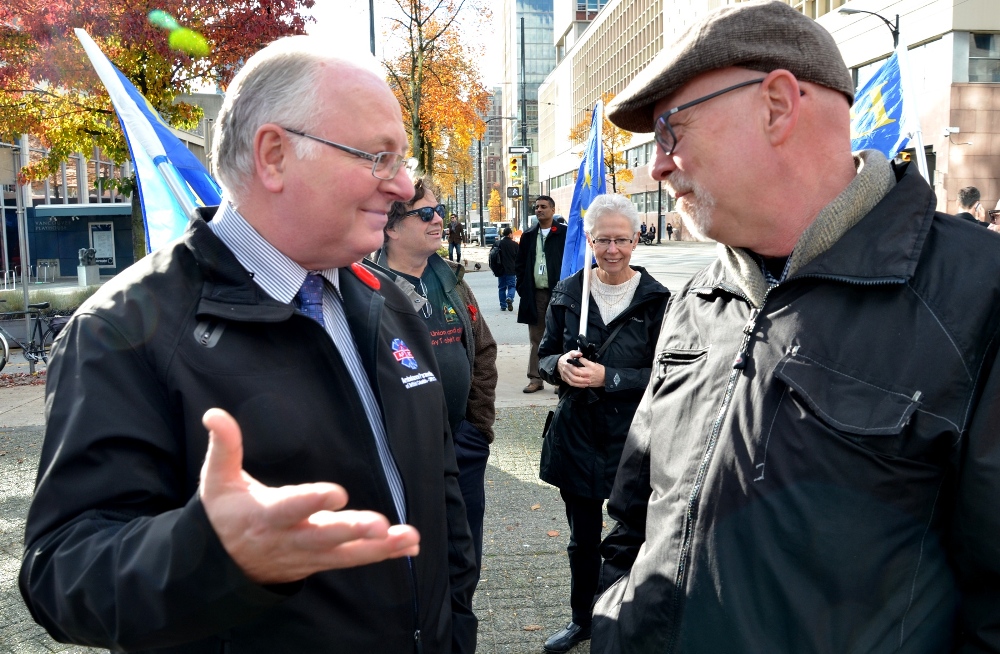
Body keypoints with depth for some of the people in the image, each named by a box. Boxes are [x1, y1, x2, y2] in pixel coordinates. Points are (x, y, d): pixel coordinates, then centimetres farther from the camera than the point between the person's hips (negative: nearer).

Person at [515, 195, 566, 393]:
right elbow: (519, 264, 12)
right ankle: (535, 379, 12)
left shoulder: (564, 234, -1)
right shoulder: (528, 236, 12)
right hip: (534, 294, 4)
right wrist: (522, 288, 2)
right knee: (536, 339, 8)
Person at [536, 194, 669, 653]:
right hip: (576, 434, 3)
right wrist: (560, 365, -13)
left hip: (634, 437, -3)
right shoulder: (567, 293, 3)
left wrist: (608, 377, -19)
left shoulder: (656, 299, -8)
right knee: (583, 538, 18)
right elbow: (545, 356, 10)